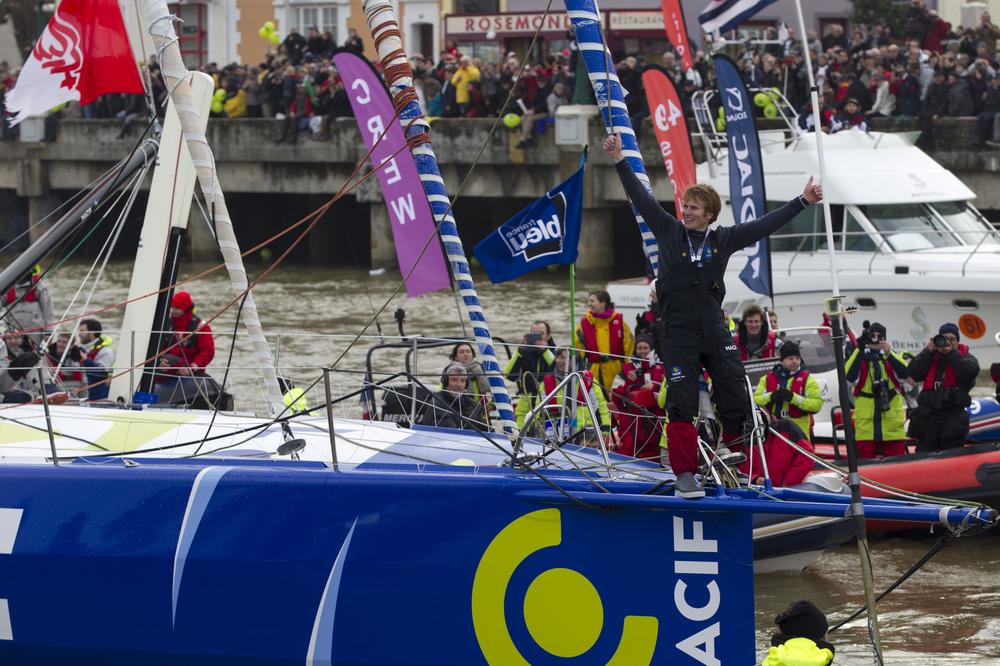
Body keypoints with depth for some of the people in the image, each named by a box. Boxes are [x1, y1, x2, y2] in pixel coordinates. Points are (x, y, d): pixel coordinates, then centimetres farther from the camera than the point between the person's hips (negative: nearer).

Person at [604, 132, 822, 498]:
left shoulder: (723, 240, 7)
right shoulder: (669, 231, 4)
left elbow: (766, 224, 9)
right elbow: (642, 198, -1)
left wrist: (802, 201, 7)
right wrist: (619, 161, -8)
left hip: (715, 331, 2)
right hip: (678, 333, -2)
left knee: (737, 403, 2)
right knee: (681, 404, -7)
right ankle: (685, 475, -2)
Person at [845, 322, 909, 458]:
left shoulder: (892, 357, 11)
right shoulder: (859, 358, 9)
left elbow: (904, 374, -9)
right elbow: (851, 376, -12)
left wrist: (888, 353, -19)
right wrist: (859, 350, -14)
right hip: (866, 420, 0)